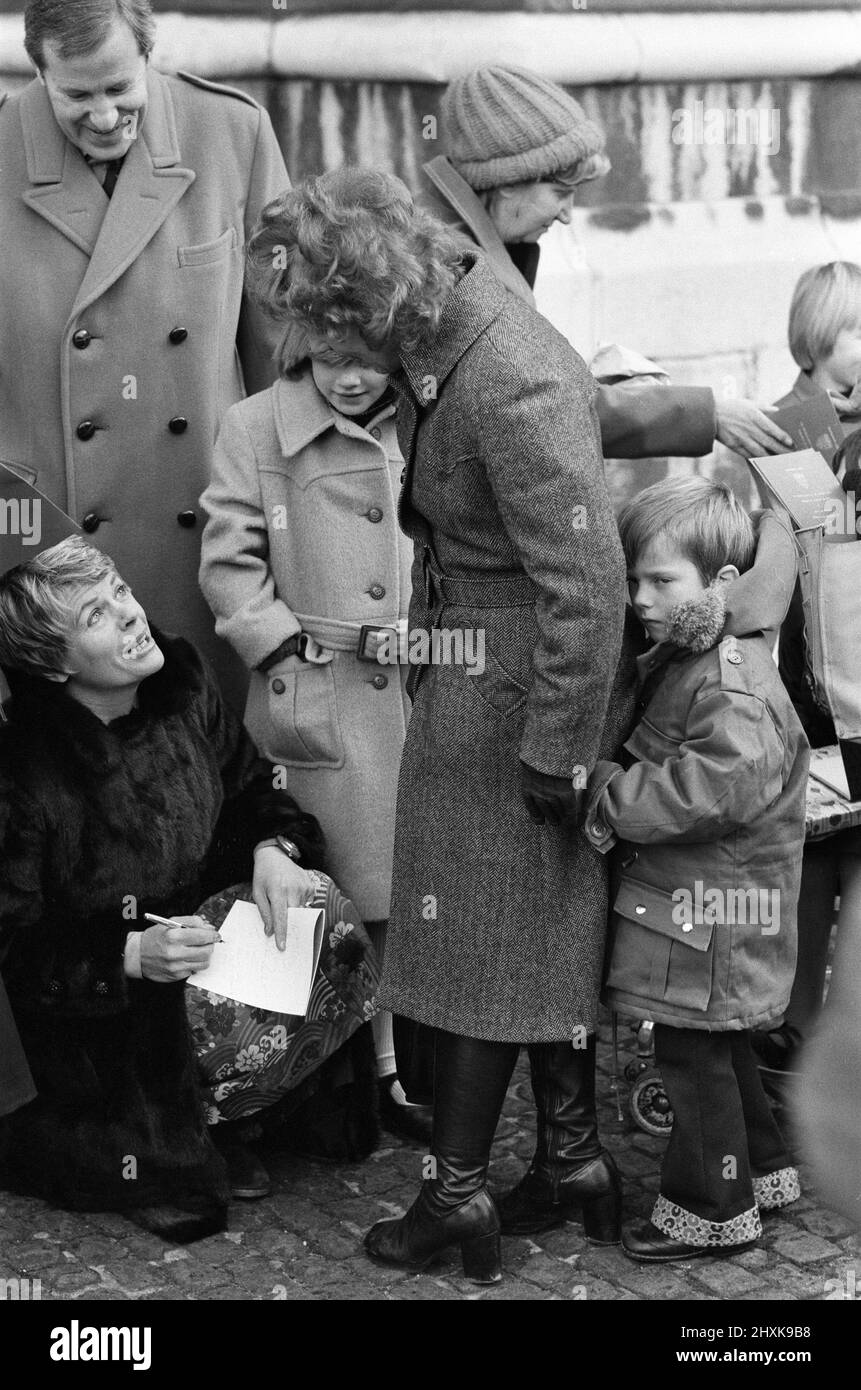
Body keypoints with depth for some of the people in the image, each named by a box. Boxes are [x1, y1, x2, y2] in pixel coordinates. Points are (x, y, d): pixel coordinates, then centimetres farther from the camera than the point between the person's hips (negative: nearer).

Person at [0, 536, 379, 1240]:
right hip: (93, 992, -6)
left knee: (325, 922, -19)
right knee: (186, 1201, -16)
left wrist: (275, 849, -15)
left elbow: (255, 789, 8)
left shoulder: (184, 683, -8)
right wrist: (132, 955, -30)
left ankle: (210, 1120, 0)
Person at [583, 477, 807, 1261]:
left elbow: (718, 785, -33)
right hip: (701, 901, 10)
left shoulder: (734, 688, -23)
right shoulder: (678, 660, 9)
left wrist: (612, 795, -25)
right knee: (719, 1046, 21)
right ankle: (761, 1168, 37)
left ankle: (714, 1208, 14)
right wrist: (618, 793, 2)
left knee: (692, 1052, 0)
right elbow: (655, 755, 21)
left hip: (712, 909, -10)